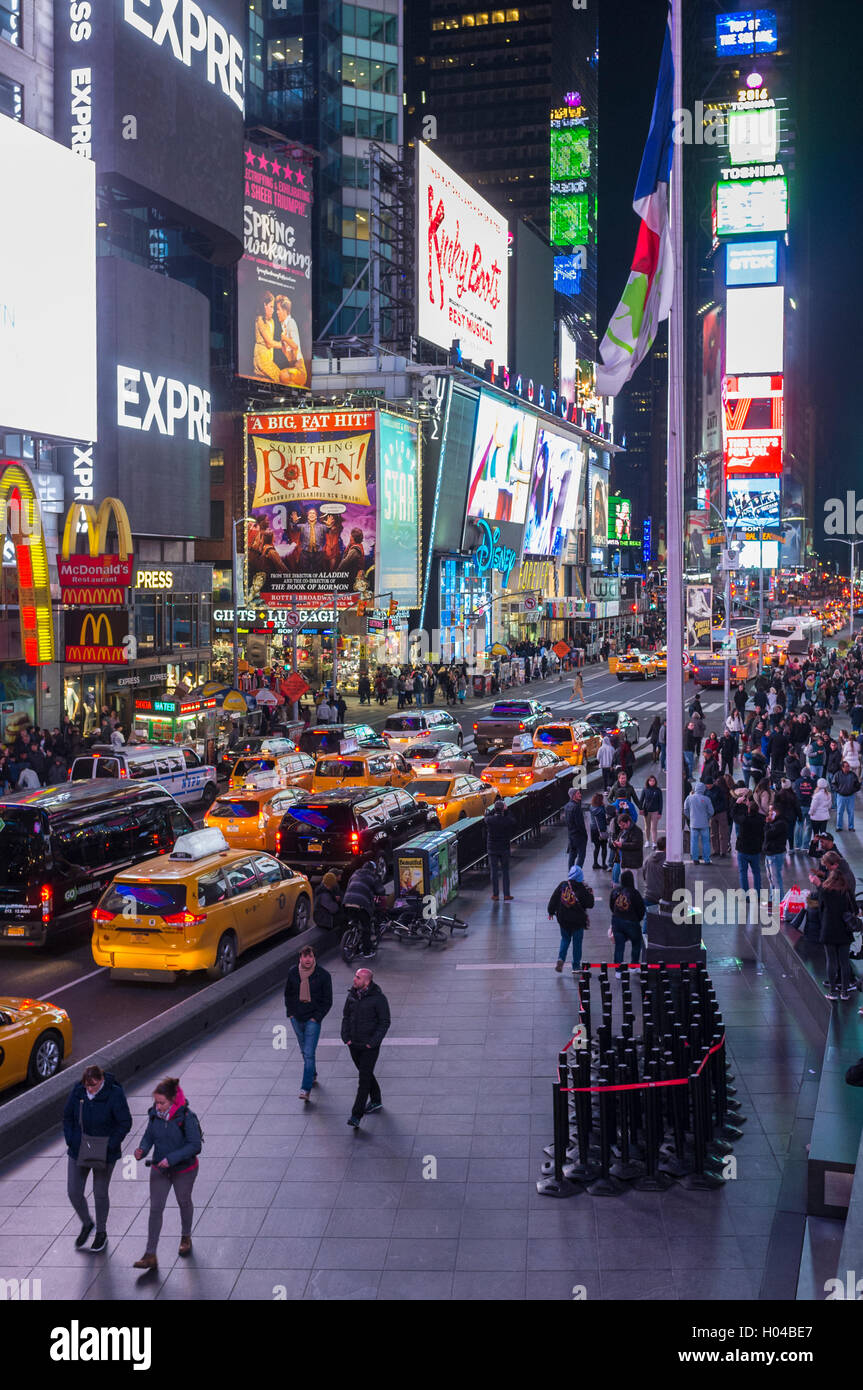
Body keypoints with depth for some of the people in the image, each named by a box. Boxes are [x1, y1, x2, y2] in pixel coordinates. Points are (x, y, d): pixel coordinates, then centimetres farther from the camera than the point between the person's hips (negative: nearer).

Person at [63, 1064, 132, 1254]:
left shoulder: (114, 1095, -20)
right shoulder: (78, 1091, -10)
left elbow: (125, 1123, -14)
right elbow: (67, 1116, 3)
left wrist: (109, 1147, -20)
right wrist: (70, 1142, -6)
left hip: (104, 1153, -3)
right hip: (79, 1151, 4)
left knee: (100, 1194, 10)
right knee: (74, 1192, 5)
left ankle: (101, 1233, 33)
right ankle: (86, 1224, 34)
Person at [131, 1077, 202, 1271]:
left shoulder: (186, 1117, -26)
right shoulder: (154, 1113, -11)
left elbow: (195, 1146, -23)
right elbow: (149, 1135, 2)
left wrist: (171, 1158, -30)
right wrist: (142, 1150, -19)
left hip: (184, 1169, -3)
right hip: (159, 1169, 3)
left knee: (184, 1203, 19)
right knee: (155, 1209, -1)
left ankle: (186, 1237, 46)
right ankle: (150, 1256, 2)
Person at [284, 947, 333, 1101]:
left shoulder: (323, 975, -11)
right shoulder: (292, 972, -2)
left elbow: (327, 1001, -4)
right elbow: (288, 994, 13)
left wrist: (317, 1017, -10)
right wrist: (290, 1012, 3)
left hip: (313, 1020, -4)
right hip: (296, 1019, 4)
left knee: (309, 1054, -10)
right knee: (305, 1052, 18)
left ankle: (306, 1088, -9)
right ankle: (313, 1075, 39)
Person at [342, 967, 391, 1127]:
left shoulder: (378, 998, -14)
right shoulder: (352, 994, 2)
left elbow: (385, 1022, -9)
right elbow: (346, 1016, 12)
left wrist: (373, 1042, -15)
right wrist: (346, 1037, 0)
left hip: (370, 1046, -6)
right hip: (353, 1044, 6)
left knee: (364, 1079, -7)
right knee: (365, 1073, 19)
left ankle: (357, 1115, -7)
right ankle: (376, 1100, 40)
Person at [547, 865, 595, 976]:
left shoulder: (562, 885, -6)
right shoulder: (582, 888, -12)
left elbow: (554, 899, -1)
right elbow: (589, 904, -6)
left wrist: (551, 912, 12)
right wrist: (590, 894, 11)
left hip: (563, 919, 2)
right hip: (578, 920, -2)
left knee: (565, 939, 21)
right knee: (577, 942, 11)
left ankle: (561, 958, -2)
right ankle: (576, 967, 16)